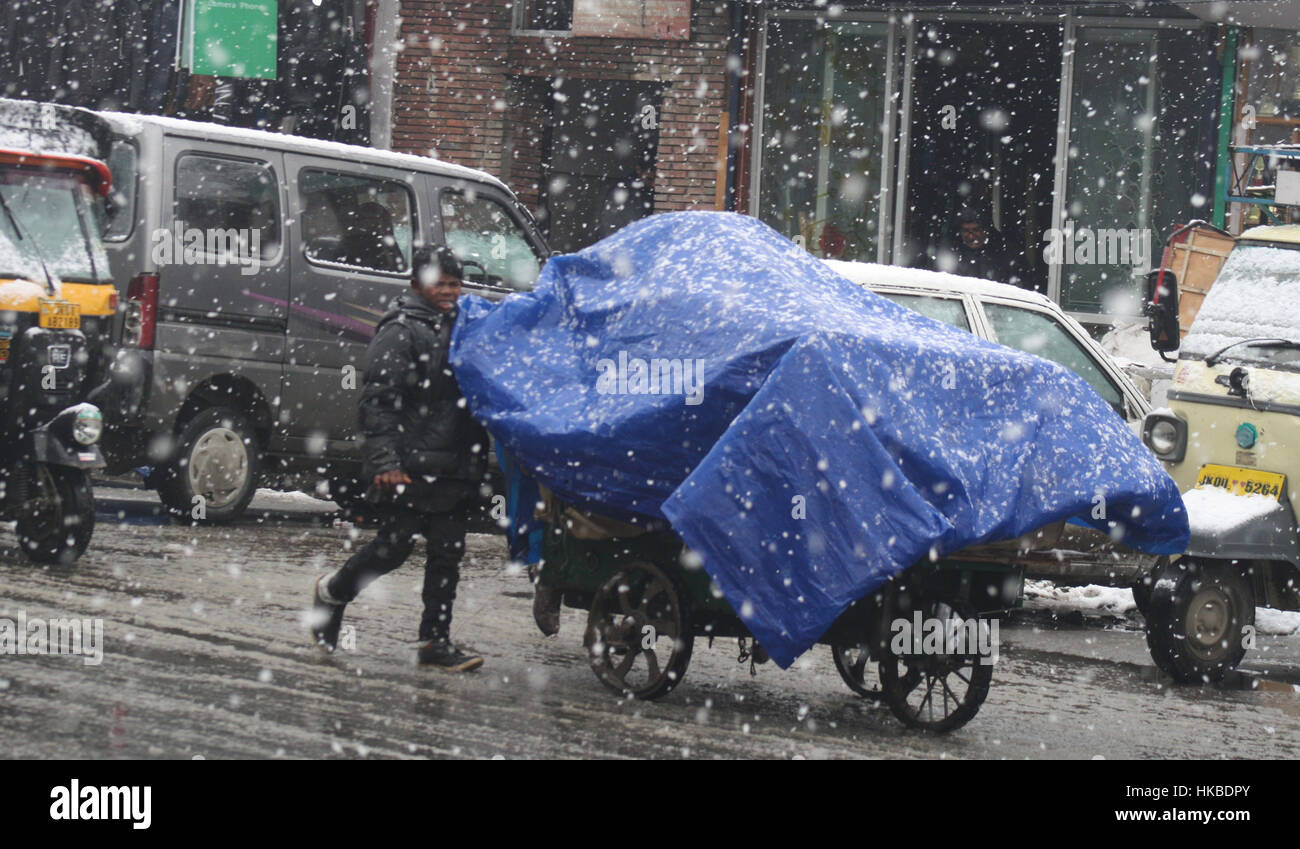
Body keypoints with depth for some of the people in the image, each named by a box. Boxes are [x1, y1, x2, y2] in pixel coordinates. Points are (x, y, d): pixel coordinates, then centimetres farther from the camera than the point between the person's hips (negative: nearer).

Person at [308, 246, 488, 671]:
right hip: (410, 469, -7)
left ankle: (436, 640, 7)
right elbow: (379, 401, -13)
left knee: (447, 552, 3)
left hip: (453, 469, 7)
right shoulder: (400, 333, -7)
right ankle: (332, 592, 22)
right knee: (395, 546, -3)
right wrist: (385, 462, -22)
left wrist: (476, 458, 23)